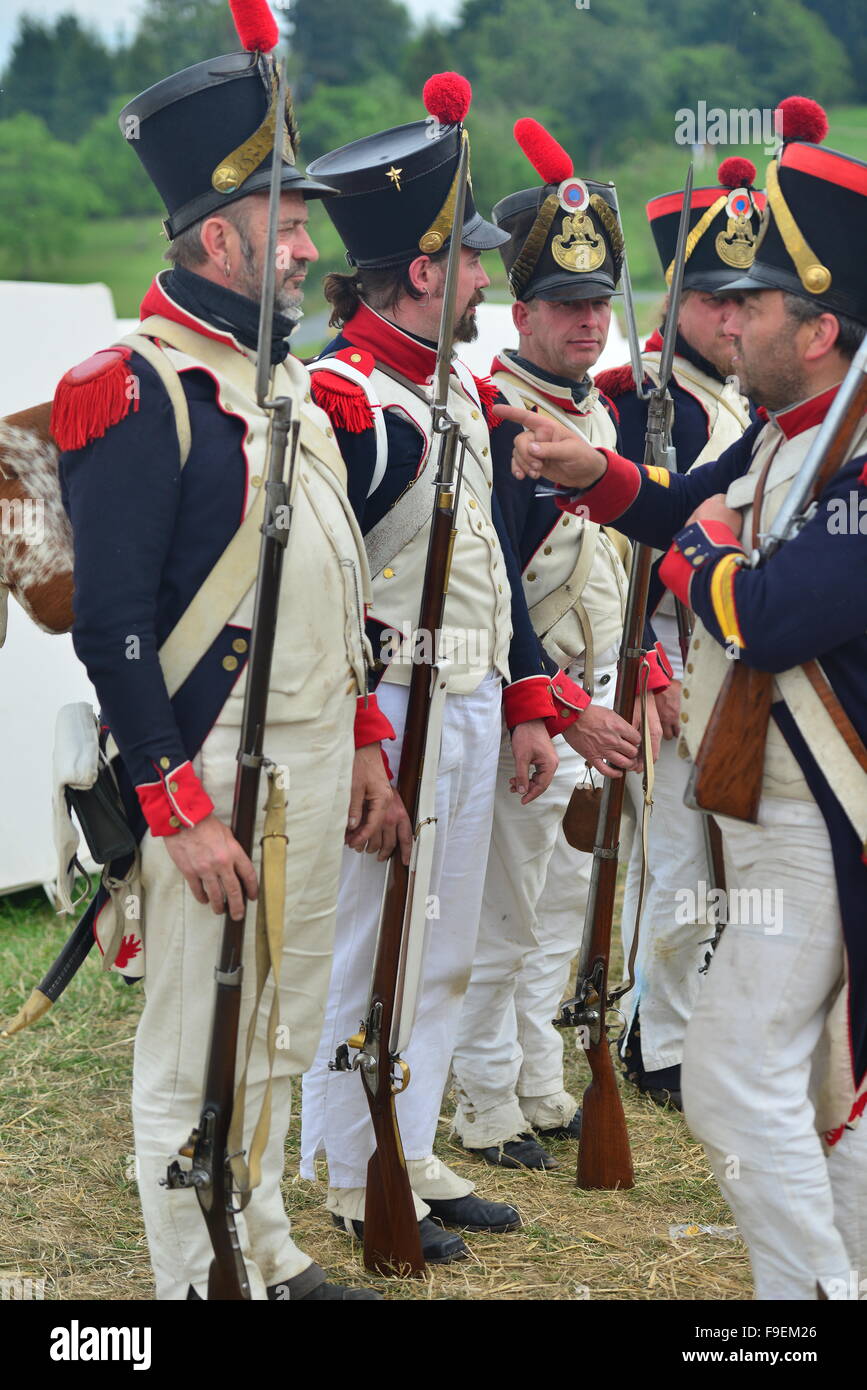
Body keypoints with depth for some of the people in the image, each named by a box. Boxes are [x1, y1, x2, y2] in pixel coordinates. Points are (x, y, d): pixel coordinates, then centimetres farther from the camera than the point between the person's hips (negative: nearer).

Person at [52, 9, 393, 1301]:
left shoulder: (287, 380, 13)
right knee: (194, 1055, 3)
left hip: (317, 760, 9)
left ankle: (270, 1253, 34)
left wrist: (362, 738, 18)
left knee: (282, 1035, 20)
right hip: (212, 771, -9)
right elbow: (112, 626, -19)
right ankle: (200, 1284, 15)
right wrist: (180, 814, -20)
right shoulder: (136, 392, -15)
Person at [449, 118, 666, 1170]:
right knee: (505, 916, 0)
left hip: (588, 699, 9)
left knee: (565, 899, 17)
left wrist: (642, 670, 13)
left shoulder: (600, 410, 10)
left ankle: (540, 1085, 30)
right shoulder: (494, 420, -18)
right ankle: (486, 1108, 13)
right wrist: (568, 712, -25)